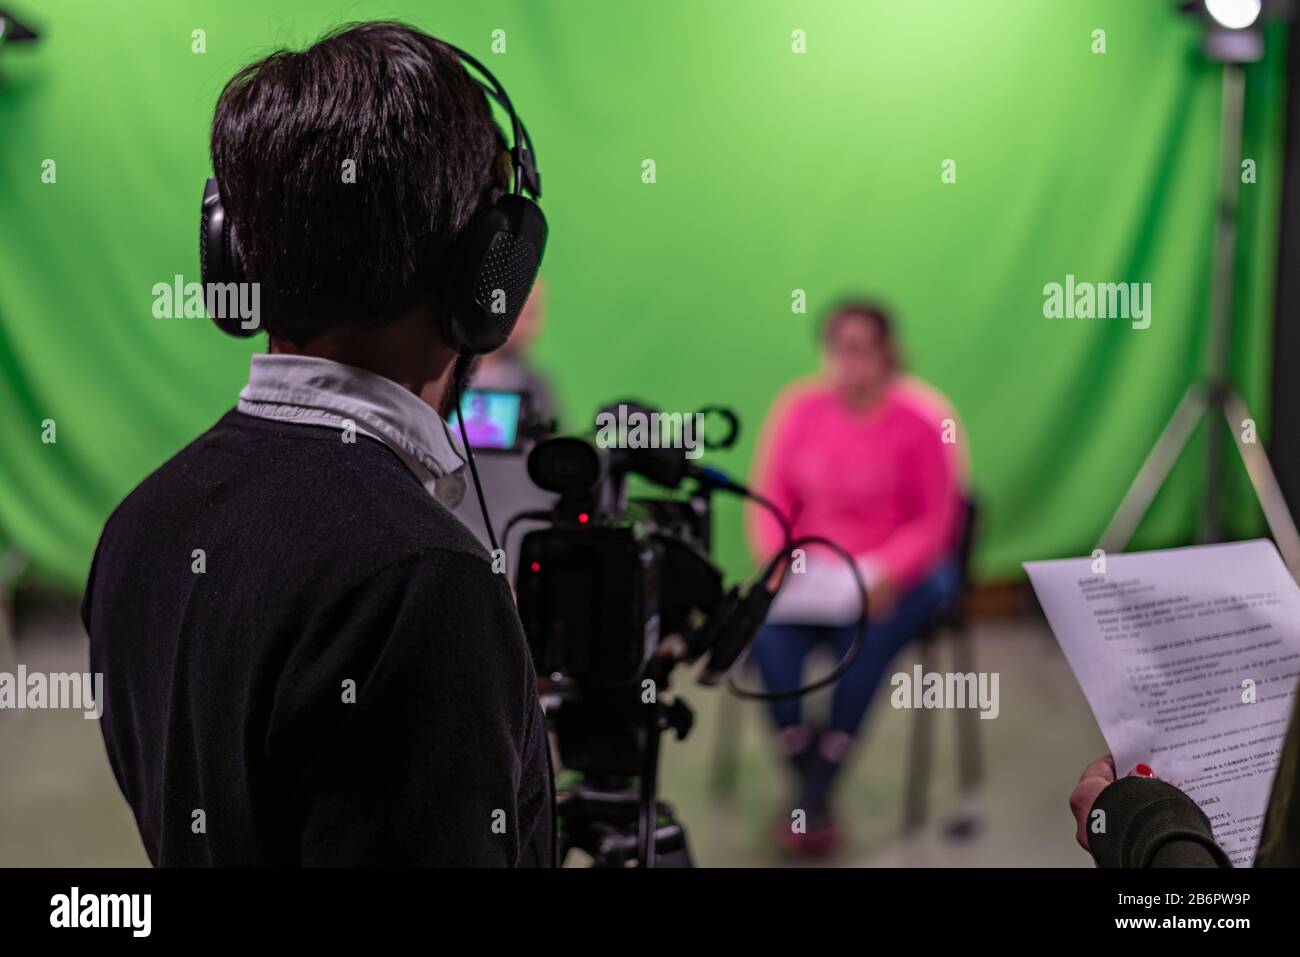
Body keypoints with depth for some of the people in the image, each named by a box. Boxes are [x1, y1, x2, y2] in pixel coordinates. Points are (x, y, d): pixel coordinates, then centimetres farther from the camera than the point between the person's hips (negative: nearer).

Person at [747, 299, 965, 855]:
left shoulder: (919, 421, -9)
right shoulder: (800, 407, 0)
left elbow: (935, 519, -7)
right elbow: (770, 495, 3)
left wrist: (888, 576, -22)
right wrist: (774, 557, -14)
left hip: (899, 573, -3)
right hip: (811, 568, 3)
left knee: (866, 637, -32)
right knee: (768, 632, -27)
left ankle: (816, 792, -19)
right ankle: (805, 776, -17)